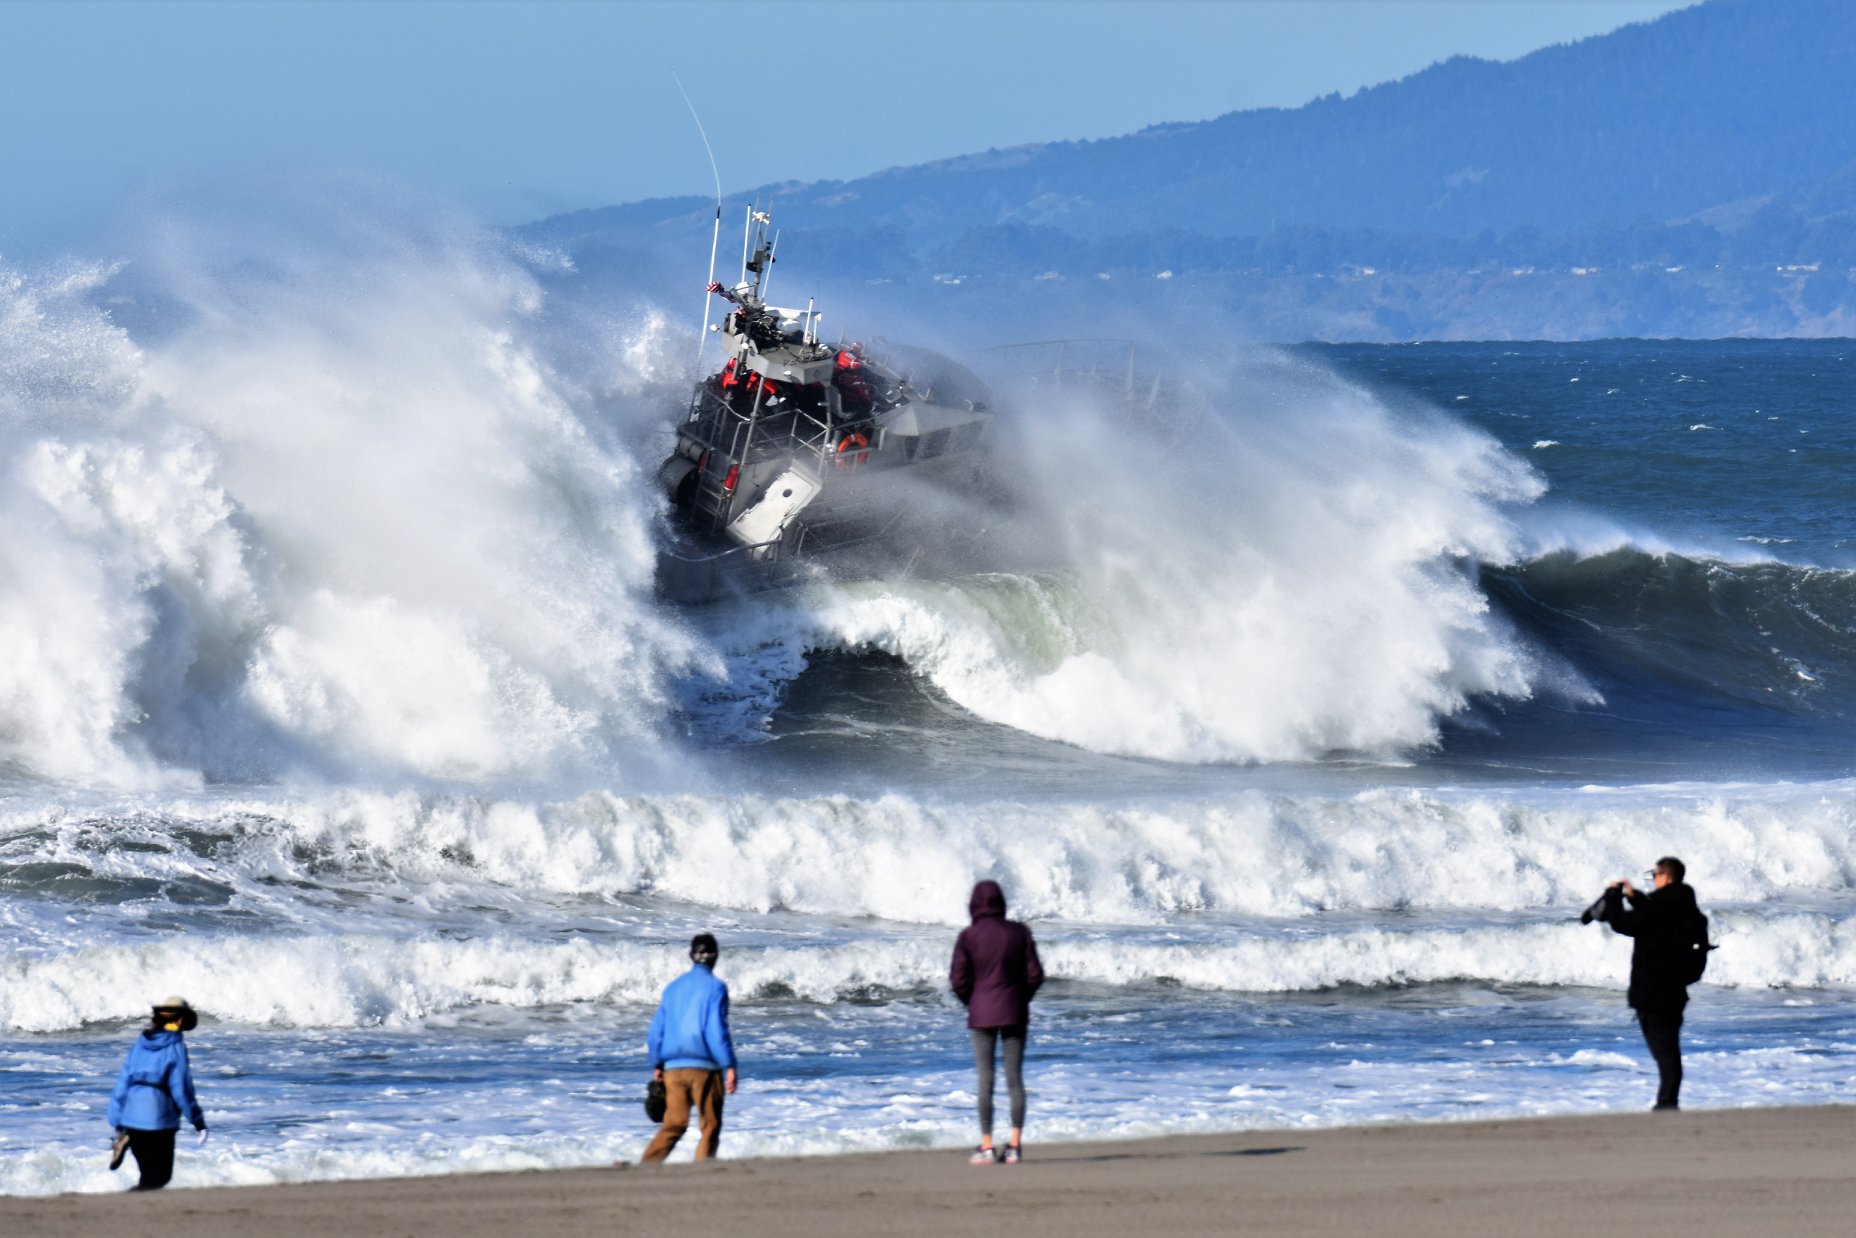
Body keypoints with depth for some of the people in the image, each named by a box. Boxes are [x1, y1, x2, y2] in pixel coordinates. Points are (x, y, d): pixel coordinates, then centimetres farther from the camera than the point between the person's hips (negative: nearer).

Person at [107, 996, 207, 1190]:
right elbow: (181, 1089, -8)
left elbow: (122, 1083, 10)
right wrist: (198, 1120, 1)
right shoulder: (175, 1047, -7)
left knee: (150, 1176, 18)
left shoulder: (140, 1044, 9)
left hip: (131, 1118, 6)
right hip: (158, 1121, -6)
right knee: (156, 1179, 0)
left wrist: (118, 1124, 15)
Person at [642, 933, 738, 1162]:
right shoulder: (715, 988, -6)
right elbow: (717, 1030, -14)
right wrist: (729, 1067, -12)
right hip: (704, 1067, -5)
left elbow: (656, 1031, 11)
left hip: (673, 1068, 5)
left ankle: (646, 1167, -9)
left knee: (673, 1125, 9)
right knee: (710, 1128, 6)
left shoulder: (673, 988, 10)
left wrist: (657, 1066, 20)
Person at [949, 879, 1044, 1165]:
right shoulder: (1019, 932, -1)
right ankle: (1015, 1145, 2)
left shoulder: (968, 937, -7)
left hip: (982, 1013, -2)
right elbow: (1035, 975, -1)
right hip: (1015, 1013, 2)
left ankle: (987, 1146, -2)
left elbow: (959, 980, -8)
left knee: (985, 1080, 1)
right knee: (1015, 1078, 6)